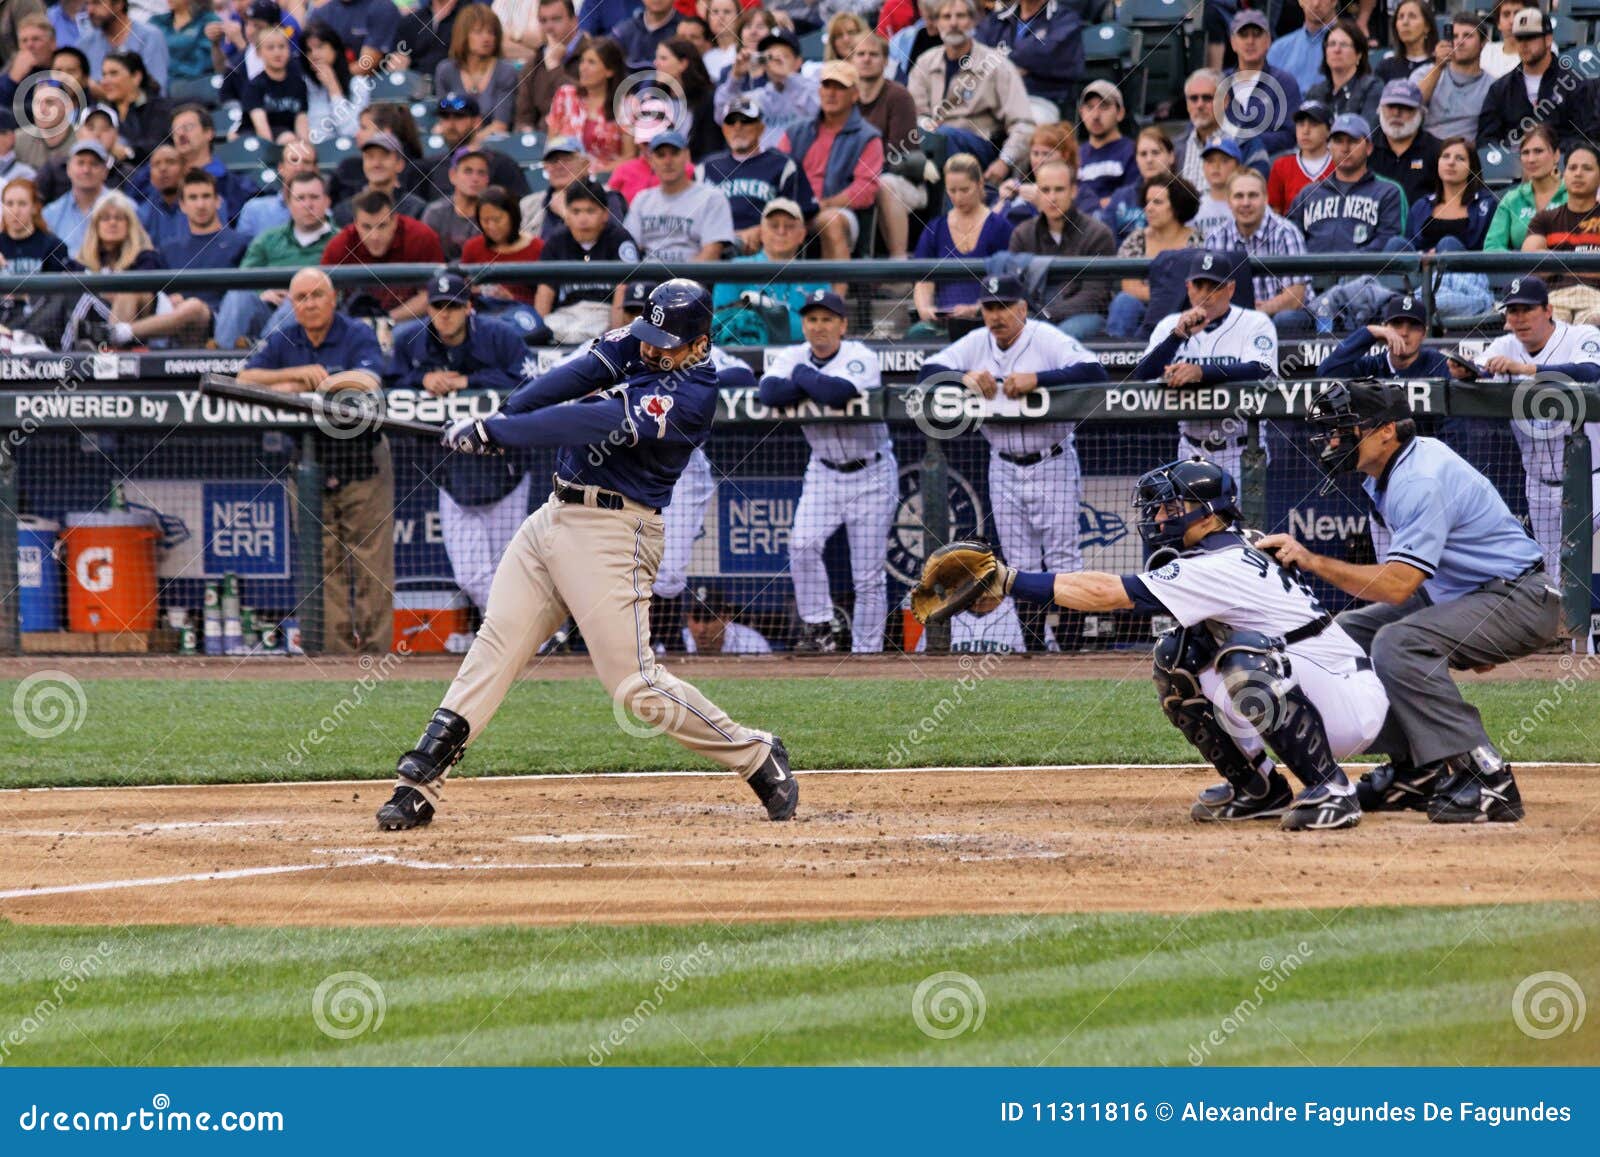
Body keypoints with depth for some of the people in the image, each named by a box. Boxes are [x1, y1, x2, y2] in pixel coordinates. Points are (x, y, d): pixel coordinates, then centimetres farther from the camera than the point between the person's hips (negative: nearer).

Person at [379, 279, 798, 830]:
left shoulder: (692, 394, -17)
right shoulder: (637, 345, 8)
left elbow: (601, 422, -24)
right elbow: (576, 376, -5)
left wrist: (497, 430, -25)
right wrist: (500, 415, -22)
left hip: (612, 532, -8)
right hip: (555, 516, 8)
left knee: (634, 683, -10)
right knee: (494, 646, 0)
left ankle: (757, 757, 7)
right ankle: (419, 783, -2)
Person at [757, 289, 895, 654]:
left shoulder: (861, 358, -16)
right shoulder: (794, 356, -2)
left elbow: (839, 393, -36)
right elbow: (769, 392, -20)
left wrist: (803, 376, -18)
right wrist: (818, 387, -24)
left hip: (870, 473, -4)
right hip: (823, 471, 4)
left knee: (869, 575, -3)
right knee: (802, 544, -18)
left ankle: (866, 652, 4)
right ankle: (818, 627, -6)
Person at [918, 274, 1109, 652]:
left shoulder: (1047, 339, -13)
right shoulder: (976, 344, 2)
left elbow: (1094, 371, -25)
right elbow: (929, 370, -1)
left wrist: (1036, 379, -32)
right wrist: (966, 376, -21)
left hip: (1052, 465, -5)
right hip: (1004, 466, 5)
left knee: (1062, 559, -6)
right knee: (1019, 565, 7)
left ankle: (1070, 646, -1)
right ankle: (1035, 648, 14)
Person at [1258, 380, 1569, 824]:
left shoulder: (1420, 482, -25)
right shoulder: (1384, 475, 7)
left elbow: (1398, 585, -34)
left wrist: (1313, 562, -32)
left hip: (1522, 601, -11)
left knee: (1398, 643, -31)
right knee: (1347, 634, 6)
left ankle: (1486, 779, -29)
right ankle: (1417, 769, 9)